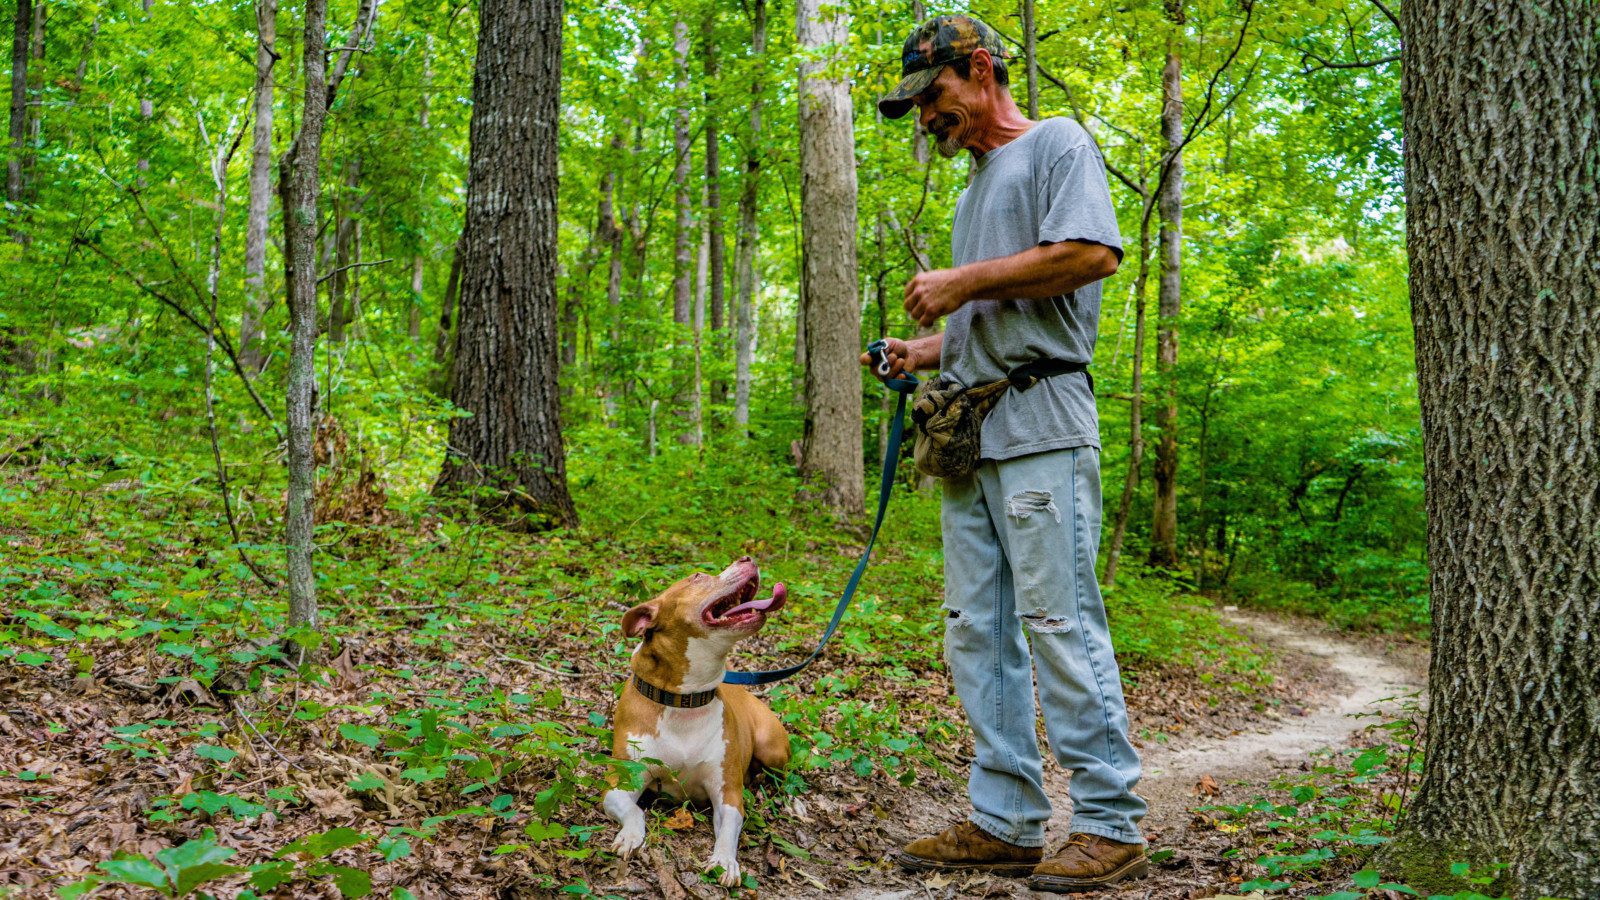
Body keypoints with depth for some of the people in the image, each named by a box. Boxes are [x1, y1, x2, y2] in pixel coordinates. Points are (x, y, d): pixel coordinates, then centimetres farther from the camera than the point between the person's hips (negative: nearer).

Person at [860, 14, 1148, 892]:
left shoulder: (1057, 143, 3)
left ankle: (1109, 822, 1)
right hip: (970, 433, 9)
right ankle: (1005, 820, 12)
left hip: (1040, 427, -9)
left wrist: (966, 281, -9)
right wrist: (926, 351, 12)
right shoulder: (973, 190, 28)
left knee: (1060, 623, -9)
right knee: (976, 632, 6)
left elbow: (1092, 253, -14)